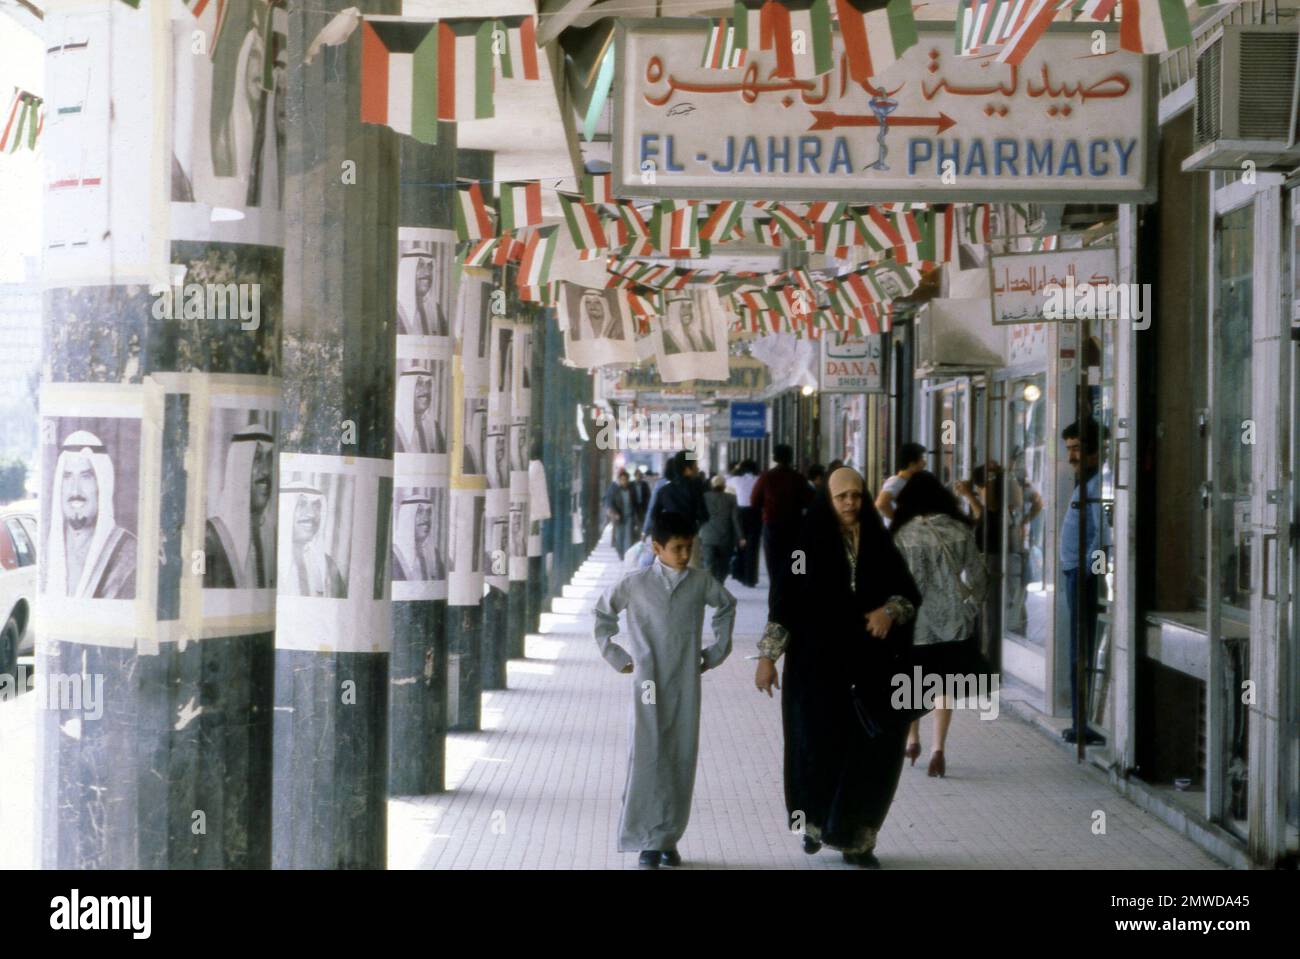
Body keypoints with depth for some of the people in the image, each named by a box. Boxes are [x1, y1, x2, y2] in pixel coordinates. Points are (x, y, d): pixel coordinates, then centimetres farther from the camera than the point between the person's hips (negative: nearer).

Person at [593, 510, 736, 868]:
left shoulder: (701, 582, 3)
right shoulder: (634, 584, -3)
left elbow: (727, 605, 21)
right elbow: (603, 613, 13)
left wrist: (715, 651, 15)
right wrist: (617, 656, 8)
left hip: (686, 687, 2)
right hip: (649, 685, -2)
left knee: (681, 761, 4)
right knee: (647, 758, -8)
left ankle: (668, 838, 14)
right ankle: (647, 842, -3)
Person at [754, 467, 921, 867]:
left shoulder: (878, 543, 5)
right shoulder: (809, 542, -4)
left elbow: (909, 592, 9)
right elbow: (783, 598, -4)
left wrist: (890, 611, -13)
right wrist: (768, 655, -8)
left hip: (868, 664, 2)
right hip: (818, 661, -2)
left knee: (869, 752, -1)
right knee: (819, 745, 3)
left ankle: (857, 839, 11)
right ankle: (815, 821, 28)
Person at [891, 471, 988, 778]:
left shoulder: (902, 534, -8)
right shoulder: (959, 531, -1)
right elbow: (978, 576, 2)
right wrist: (969, 607, 13)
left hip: (914, 622, -1)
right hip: (952, 621, 1)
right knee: (944, 687, 7)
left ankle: (912, 741, 26)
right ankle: (938, 749, 0)